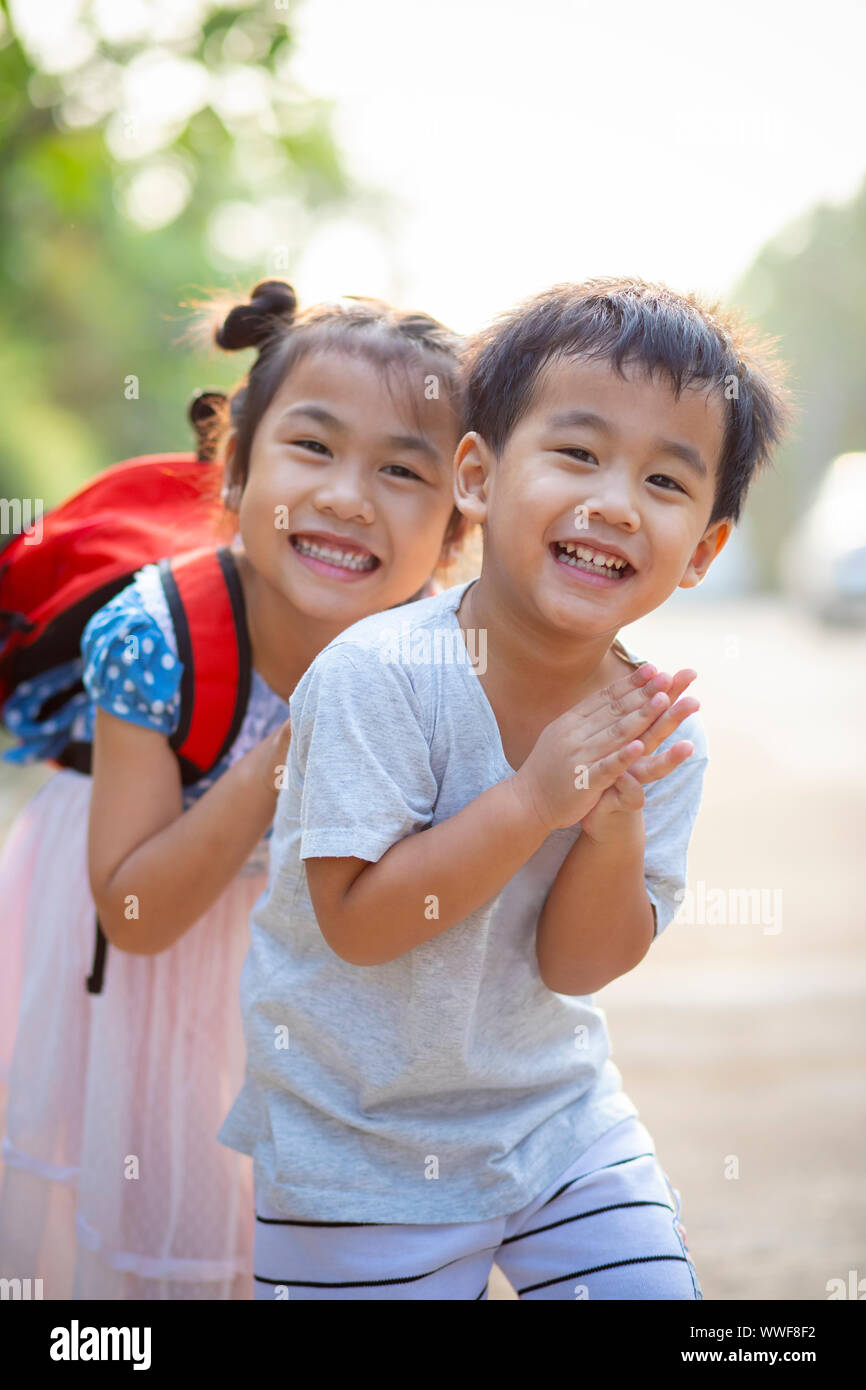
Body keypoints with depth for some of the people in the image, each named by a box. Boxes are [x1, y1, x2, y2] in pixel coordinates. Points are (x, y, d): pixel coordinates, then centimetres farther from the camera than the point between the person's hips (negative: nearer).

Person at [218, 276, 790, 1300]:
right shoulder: (376, 674, -24)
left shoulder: (661, 728, -10)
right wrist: (533, 800, -32)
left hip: (562, 1118, 4)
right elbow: (357, 923, -24)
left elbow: (576, 964, -8)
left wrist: (616, 830, -26)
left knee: (654, 1286, 6)